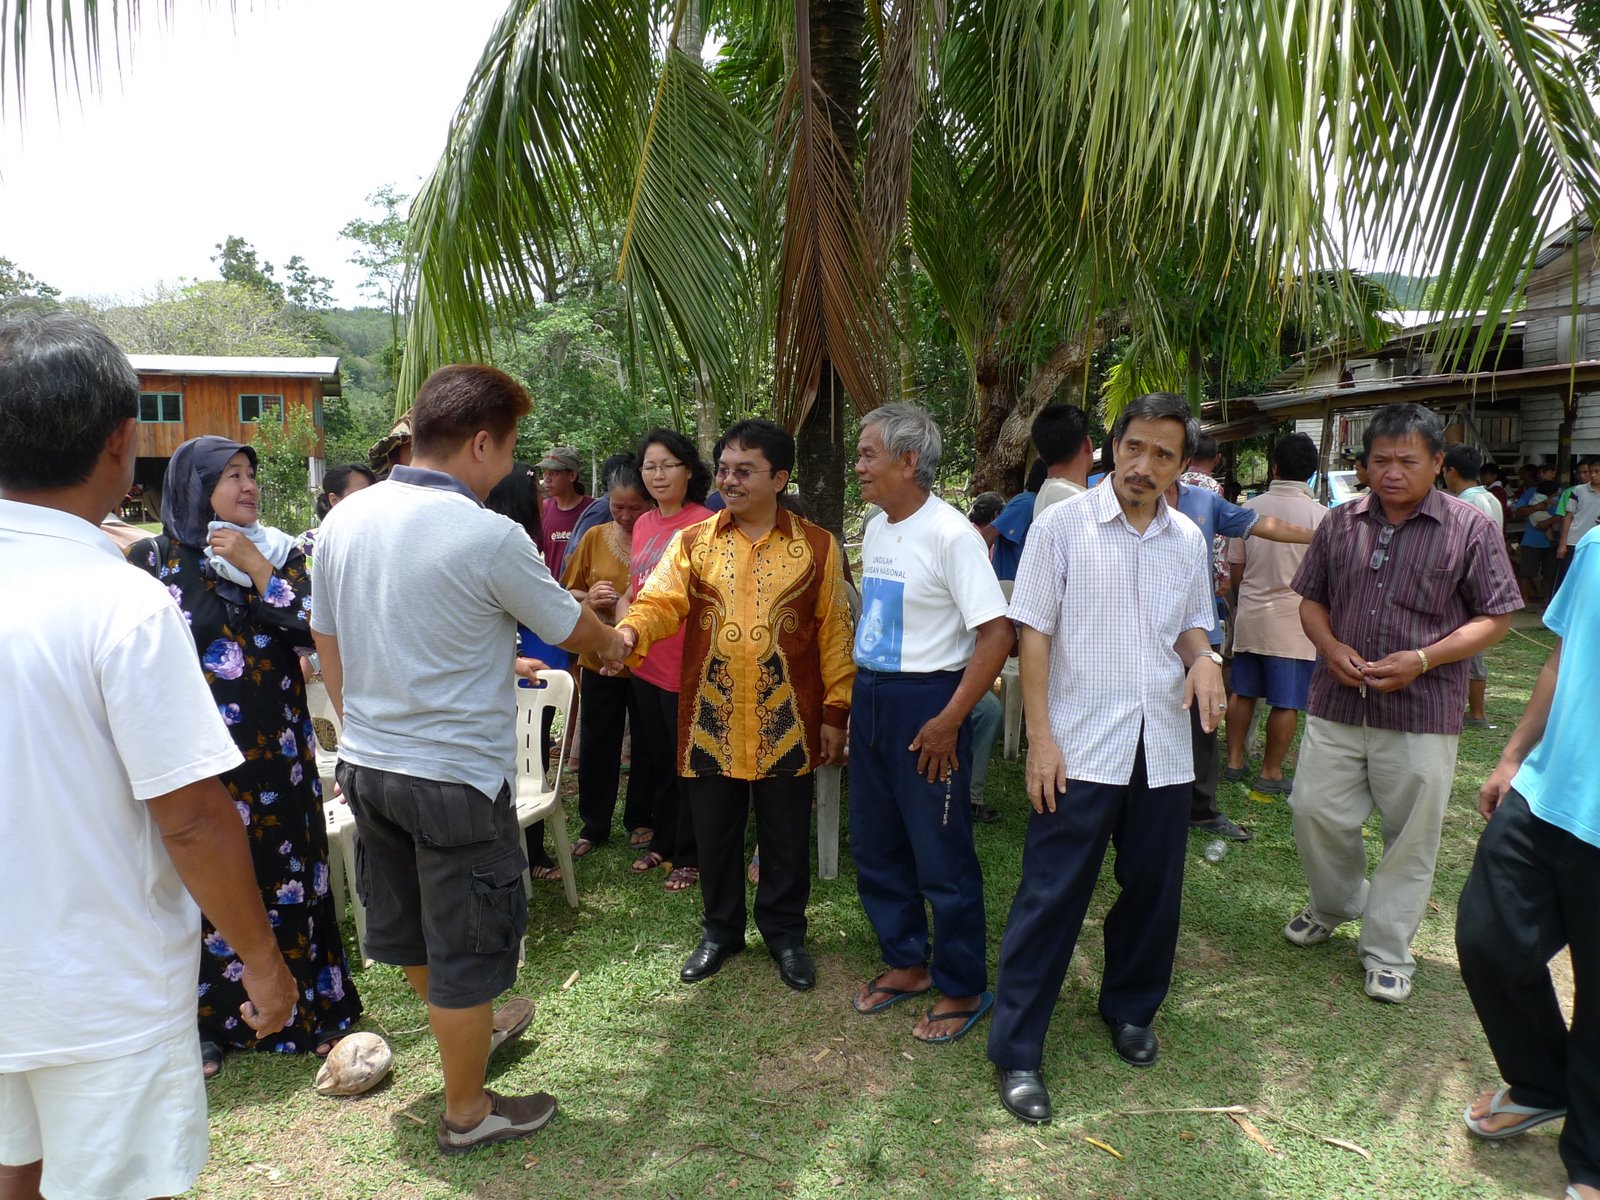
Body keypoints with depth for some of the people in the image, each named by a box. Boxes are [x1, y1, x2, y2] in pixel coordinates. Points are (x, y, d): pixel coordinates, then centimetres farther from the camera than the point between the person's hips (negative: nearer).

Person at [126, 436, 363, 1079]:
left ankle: (301, 1006, 22)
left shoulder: (280, 554, 4)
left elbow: (312, 627, -8)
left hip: (275, 747, 2)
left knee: (283, 870, 8)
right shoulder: (152, 558, -1)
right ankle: (207, 1019, 23)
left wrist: (254, 567, -14)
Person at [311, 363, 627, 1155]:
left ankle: (469, 1027, 50)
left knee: (410, 924, 24)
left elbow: (327, 644, 9)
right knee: (467, 944, 10)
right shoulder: (488, 537, -20)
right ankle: (468, 1113, 27)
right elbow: (571, 629, -6)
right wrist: (613, 644, 16)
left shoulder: (345, 519, -1)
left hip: (365, 762, 8)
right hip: (455, 775, -7)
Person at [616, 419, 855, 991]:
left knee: (786, 837, 12)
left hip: (786, 721, -1)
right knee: (715, 834, 14)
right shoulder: (692, 542, 3)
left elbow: (834, 633, 0)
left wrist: (835, 712, -2)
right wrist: (628, 631, -32)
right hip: (711, 719, 2)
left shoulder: (817, 546, -1)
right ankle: (721, 930, 35)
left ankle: (785, 932, 33)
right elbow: (660, 600, -10)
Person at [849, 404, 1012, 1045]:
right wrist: (858, 694, 13)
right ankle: (906, 963, 35)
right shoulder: (874, 530, 8)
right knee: (875, 846, 17)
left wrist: (949, 721, -20)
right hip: (869, 698, 8)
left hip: (926, 703, -8)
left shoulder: (950, 533, -17)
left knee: (942, 858, 3)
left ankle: (963, 988, 21)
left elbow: (996, 633, -20)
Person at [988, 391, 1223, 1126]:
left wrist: (1203, 658, -6)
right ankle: (1016, 1051, 13)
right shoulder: (1062, 525, -6)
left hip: (1163, 747, 5)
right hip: (1080, 748, -4)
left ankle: (1130, 1009, 39)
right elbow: (1034, 633, -7)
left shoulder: (1189, 541, 7)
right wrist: (1040, 737, -12)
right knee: (1050, 898, 0)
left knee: (1152, 889, 15)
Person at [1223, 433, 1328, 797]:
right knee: (1286, 703, 4)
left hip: (1250, 615, 4)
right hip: (1294, 620, -4)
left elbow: (1235, 569, 6)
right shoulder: (1319, 515, -10)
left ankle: (1235, 761, 21)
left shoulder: (1250, 508, 0)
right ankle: (1270, 773, 10)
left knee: (1243, 693, 14)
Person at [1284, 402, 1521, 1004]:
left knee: (1410, 836, 7)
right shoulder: (1340, 523, 5)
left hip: (1422, 712, -3)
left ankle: (1387, 953, 25)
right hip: (1337, 703, 3)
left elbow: (1495, 617, -3)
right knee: (1316, 812, 8)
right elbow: (1312, 598, 12)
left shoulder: (1470, 529, -5)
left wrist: (1422, 659, -16)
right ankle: (1334, 906, 37)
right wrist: (1330, 646, -8)